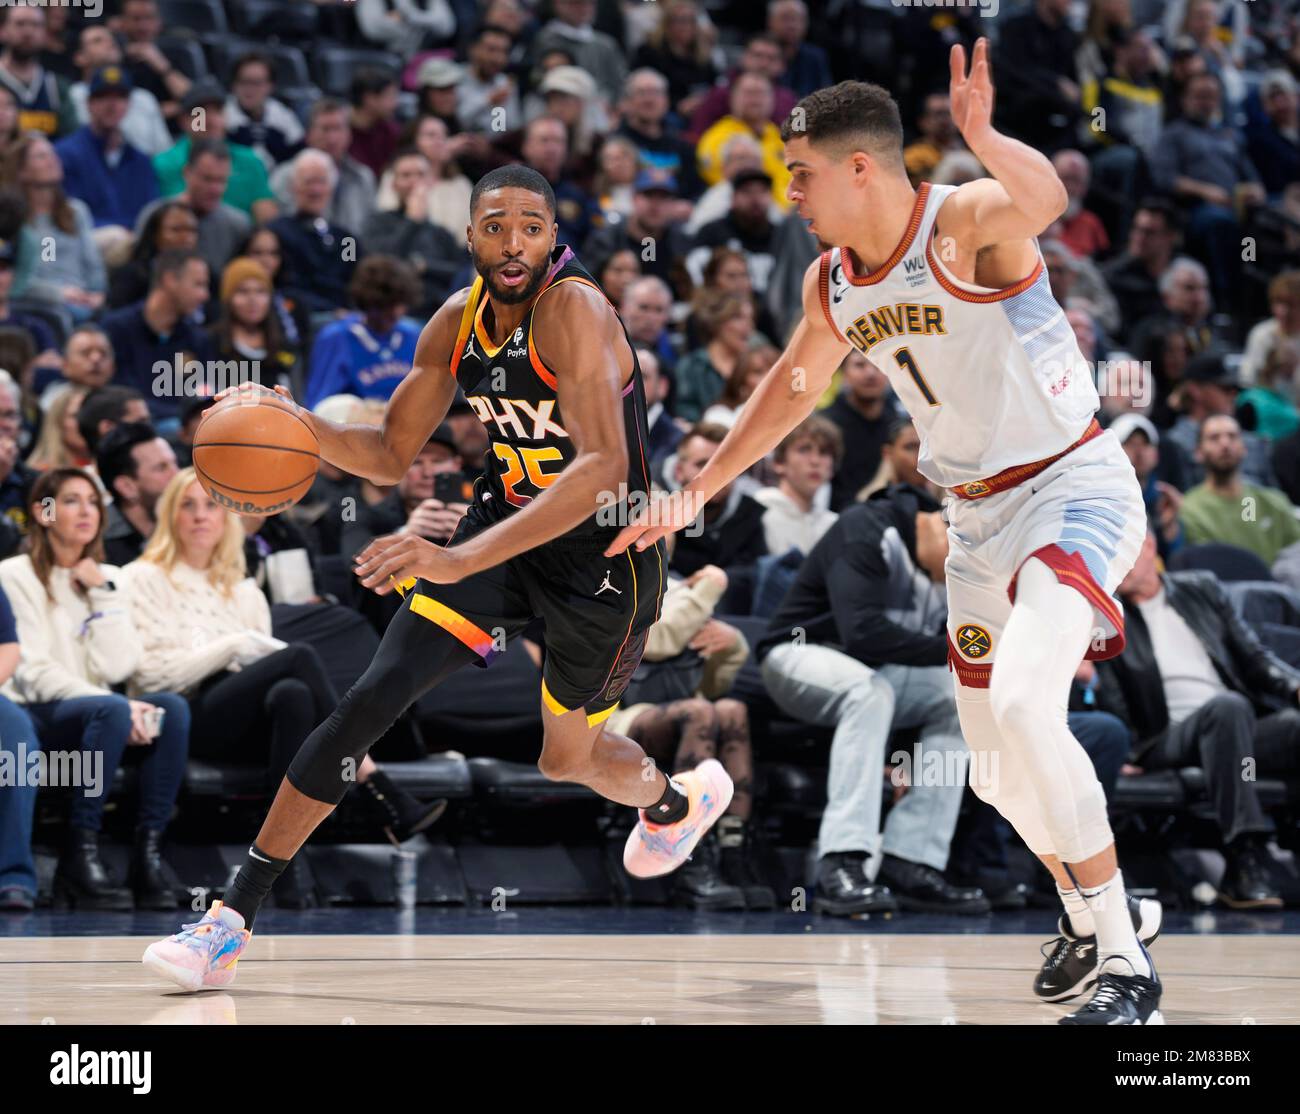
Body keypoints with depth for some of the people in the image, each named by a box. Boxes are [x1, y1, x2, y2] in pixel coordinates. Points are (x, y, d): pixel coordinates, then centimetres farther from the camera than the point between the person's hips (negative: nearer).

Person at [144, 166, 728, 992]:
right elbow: (392, 454, 8)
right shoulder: (457, 323, -4)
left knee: (566, 758, 15)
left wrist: (462, 558, -47)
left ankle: (680, 799, 54)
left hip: (605, 552, -5)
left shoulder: (574, 310, -27)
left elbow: (604, 466, -40)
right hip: (506, 523, 5)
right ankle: (233, 921, -10)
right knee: (374, 697, -12)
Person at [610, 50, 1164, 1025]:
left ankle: (1127, 966, -20)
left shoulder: (967, 224, -20)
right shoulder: (832, 286, 3)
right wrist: (696, 492, 25)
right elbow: (791, 390, 22)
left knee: (1020, 705, -28)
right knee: (1001, 765, 12)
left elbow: (1043, 200, -45)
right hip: (977, 517, 8)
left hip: (1072, 486, -8)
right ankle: (1096, 918, 37)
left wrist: (984, 139, -66)